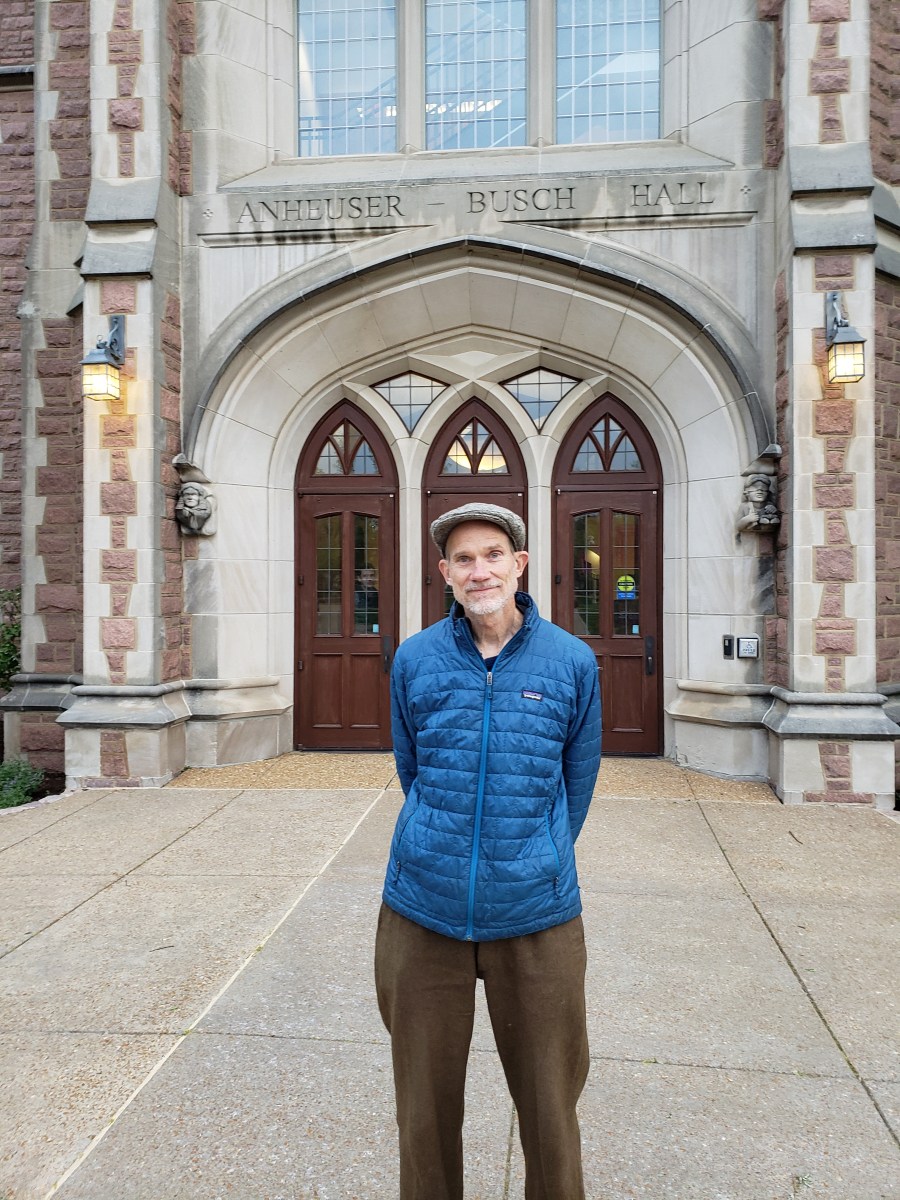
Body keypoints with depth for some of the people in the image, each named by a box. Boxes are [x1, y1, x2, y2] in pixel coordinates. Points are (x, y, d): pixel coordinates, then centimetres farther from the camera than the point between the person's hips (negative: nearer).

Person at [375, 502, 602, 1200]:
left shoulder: (572, 661, -3)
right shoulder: (414, 660, -2)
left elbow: (577, 781, 8)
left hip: (537, 915, -1)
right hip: (423, 913, 1)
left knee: (549, 1102, 14)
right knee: (426, 1107, 17)